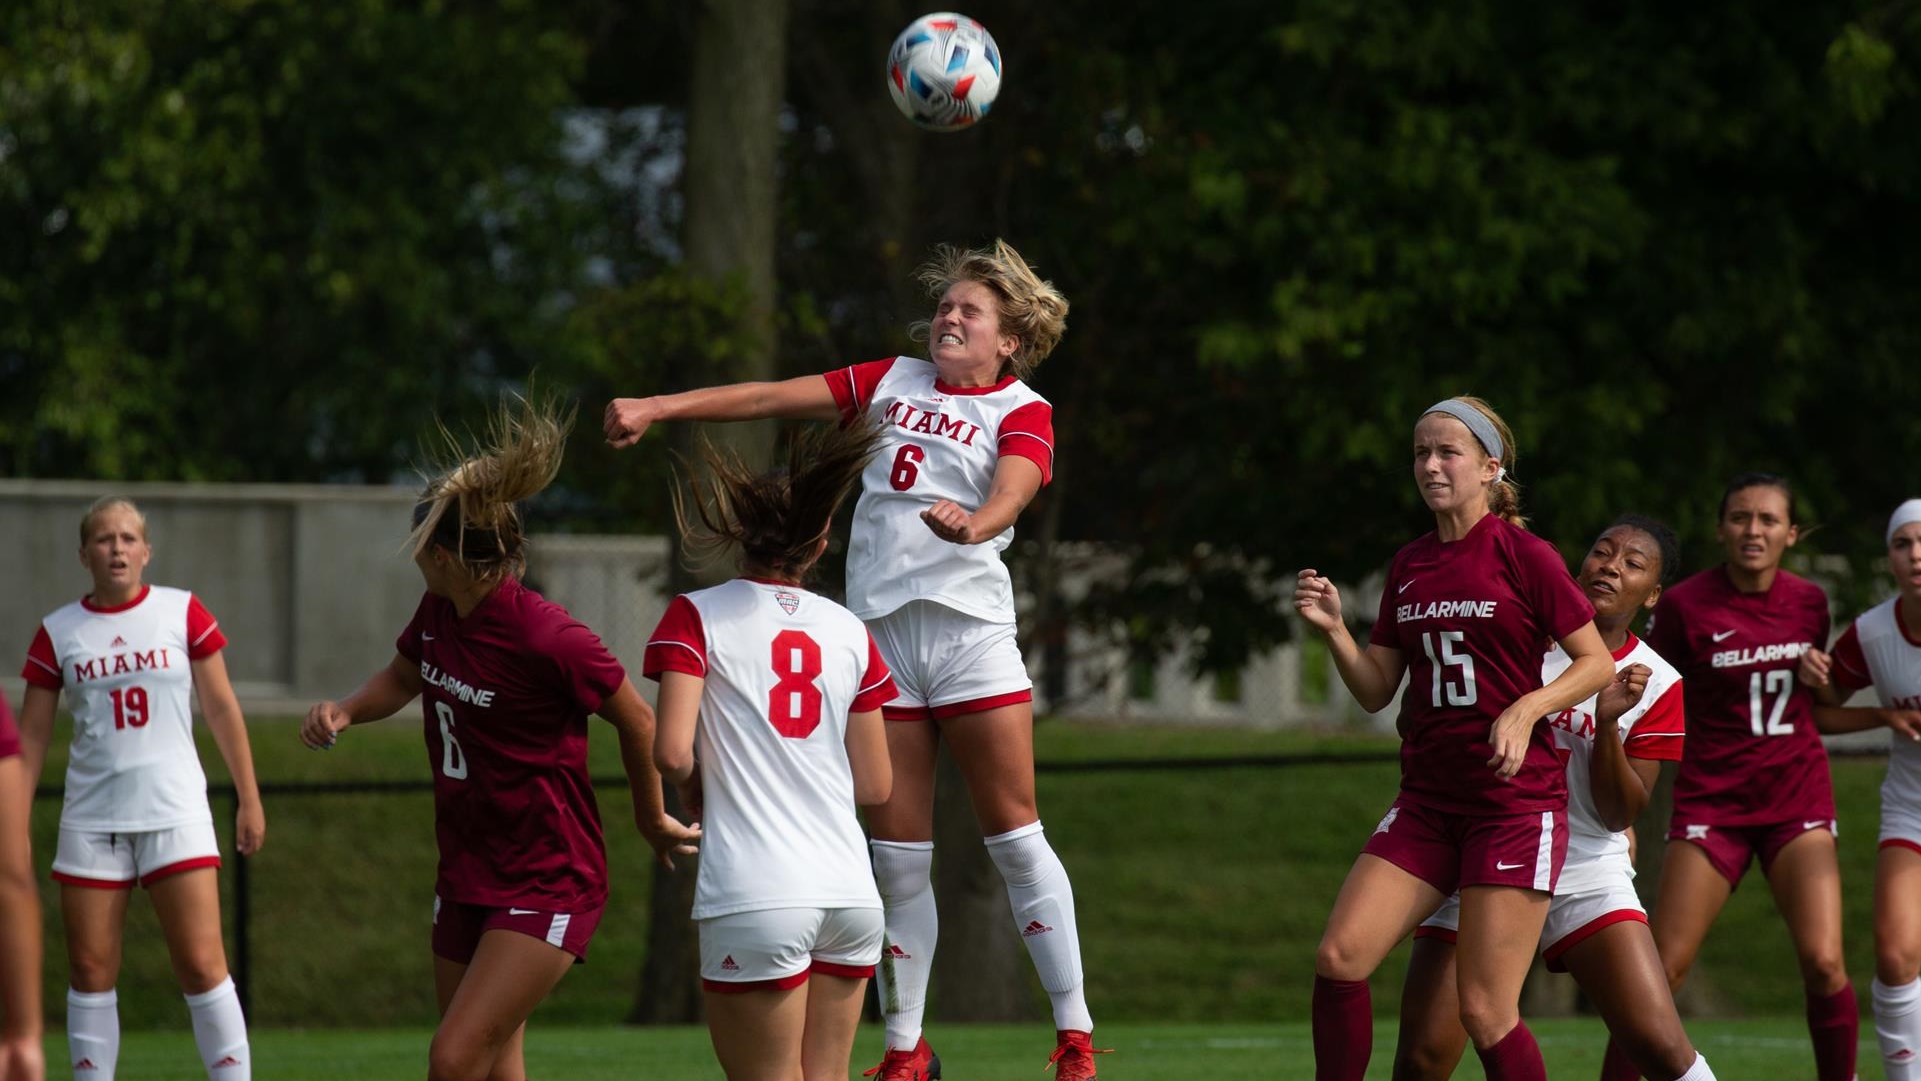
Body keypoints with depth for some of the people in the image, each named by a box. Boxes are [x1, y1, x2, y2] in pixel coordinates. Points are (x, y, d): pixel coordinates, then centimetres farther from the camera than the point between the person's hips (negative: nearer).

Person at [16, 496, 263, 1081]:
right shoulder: (58, 632, 5)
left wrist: (249, 799, 6)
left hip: (175, 813, -2)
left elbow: (222, 708, 7)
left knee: (201, 965, -9)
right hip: (91, 819, 2)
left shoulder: (183, 612, 2)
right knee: (90, 971, 1)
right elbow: (32, 734, 8)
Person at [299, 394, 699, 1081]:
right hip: (467, 877, 8)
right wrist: (343, 712, 2)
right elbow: (404, 678, 23)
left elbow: (638, 722, -8)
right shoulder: (439, 613, 0)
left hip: (547, 887, -8)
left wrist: (652, 821, 7)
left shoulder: (547, 639, -23)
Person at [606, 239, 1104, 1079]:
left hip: (971, 630, -3)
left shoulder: (1023, 412, 4)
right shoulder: (895, 381, 15)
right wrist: (657, 407, 4)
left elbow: (1010, 494, -15)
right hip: (880, 632, 3)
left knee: (1014, 836, -4)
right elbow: (772, 399, 11)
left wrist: (972, 523, -38)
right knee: (897, 853, 1)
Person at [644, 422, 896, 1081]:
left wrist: (694, 793, 9)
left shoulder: (697, 616, -1)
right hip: (852, 895, 4)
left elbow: (671, 753, -12)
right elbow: (875, 785, 12)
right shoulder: (848, 631, 10)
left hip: (754, 902, -4)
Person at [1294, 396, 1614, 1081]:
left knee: (1485, 1012, -10)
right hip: (1428, 800, 6)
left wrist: (1526, 710, -19)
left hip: (1515, 802, -6)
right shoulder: (1408, 567, 12)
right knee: (1340, 956, -9)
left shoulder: (1522, 556, -6)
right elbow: (1376, 691, 14)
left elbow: (1598, 662, -4)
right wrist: (1333, 629, -3)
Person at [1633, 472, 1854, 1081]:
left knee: (1823, 963, -12)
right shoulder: (1684, 605, -8)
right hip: (1712, 799, -2)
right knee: (1662, 970, -9)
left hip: (1796, 800, 2)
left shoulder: (1809, 602, 4)